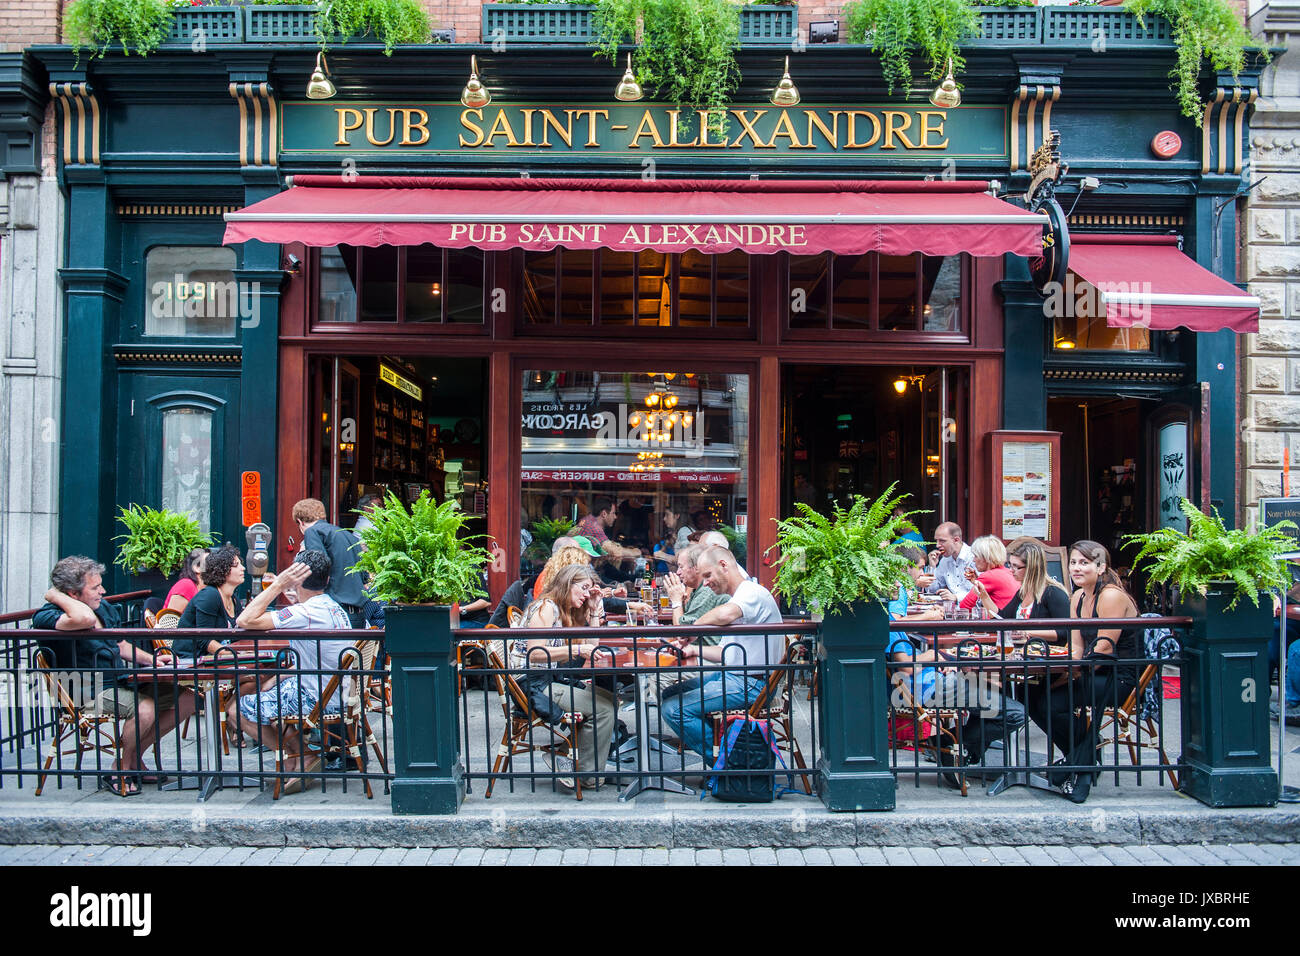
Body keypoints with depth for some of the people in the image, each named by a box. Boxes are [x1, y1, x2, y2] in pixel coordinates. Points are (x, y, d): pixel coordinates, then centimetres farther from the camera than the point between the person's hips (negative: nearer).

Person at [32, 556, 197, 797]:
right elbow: (86, 619, -38)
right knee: (145, 709, -34)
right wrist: (54, 595, -22)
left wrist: (150, 659, 7)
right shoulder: (46, 617, -14)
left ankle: (133, 756, 9)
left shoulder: (105, 607, 12)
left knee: (186, 698, -1)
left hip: (122, 682, 9)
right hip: (89, 692, -9)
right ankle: (119, 771, -8)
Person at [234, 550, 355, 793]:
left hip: (318, 700, -9)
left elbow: (245, 621, -22)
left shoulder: (303, 613, -21)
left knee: (238, 710, 1)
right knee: (262, 688, 27)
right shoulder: (334, 608, 7)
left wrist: (278, 585, -16)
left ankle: (303, 756, 3)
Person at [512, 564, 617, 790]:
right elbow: (535, 653, -23)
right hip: (533, 683, -10)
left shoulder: (567, 612, 18)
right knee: (602, 708, -18)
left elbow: (590, 649, 18)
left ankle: (567, 759, -2)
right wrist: (576, 650, -30)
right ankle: (586, 775, -5)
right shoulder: (546, 607, -11)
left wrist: (594, 610, 13)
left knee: (610, 699, -2)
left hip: (552, 680, 10)